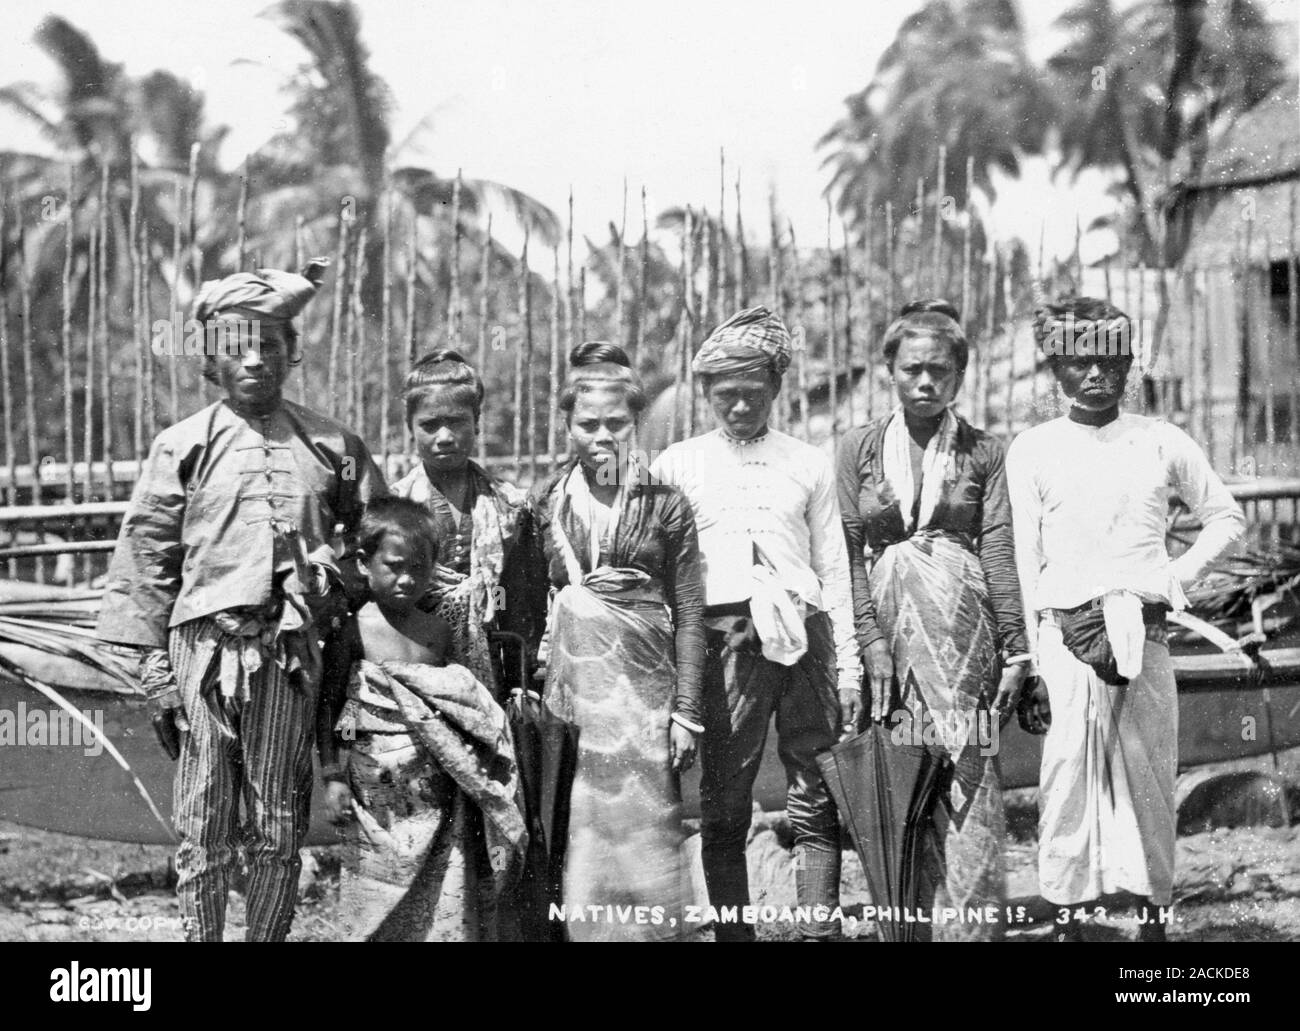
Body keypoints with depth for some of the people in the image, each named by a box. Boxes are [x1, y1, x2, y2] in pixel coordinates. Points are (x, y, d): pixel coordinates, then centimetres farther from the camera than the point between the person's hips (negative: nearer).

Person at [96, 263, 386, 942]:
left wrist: (342, 583, 1)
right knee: (203, 833, 1)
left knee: (280, 833, 6)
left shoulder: (331, 446, 8)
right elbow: (145, 555, 2)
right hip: (205, 648, -2)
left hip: (291, 655, 2)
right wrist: (154, 666, -3)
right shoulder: (183, 446, 3)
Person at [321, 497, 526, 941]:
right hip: (376, 784, -3)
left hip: (439, 787, 3)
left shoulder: (439, 630, 9)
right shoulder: (354, 631, -2)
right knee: (377, 897, 0)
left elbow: (459, 700, 13)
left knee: (447, 896, 1)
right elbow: (329, 707, 0)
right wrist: (333, 776, -5)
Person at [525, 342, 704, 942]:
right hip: (567, 683, 2)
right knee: (572, 832, 2)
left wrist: (687, 711, -2)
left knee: (641, 823, -5)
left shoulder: (664, 503, 2)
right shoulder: (545, 502, 8)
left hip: (642, 680, -2)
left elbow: (689, 613, 2)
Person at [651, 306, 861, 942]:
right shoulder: (676, 465, 12)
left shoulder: (809, 465, 15)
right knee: (722, 807, -1)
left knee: (817, 804, -2)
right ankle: (733, 930, 4)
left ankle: (819, 927, 0)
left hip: (803, 634, 1)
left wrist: (848, 664, 8)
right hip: (723, 635, -1)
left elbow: (834, 570, 15)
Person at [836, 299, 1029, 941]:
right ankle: (906, 923, 5)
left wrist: (1015, 649, -5)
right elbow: (849, 555, 4)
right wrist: (871, 643, -6)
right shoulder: (860, 448, 10)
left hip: (964, 625, -1)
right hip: (889, 625, 1)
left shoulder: (983, 452, 8)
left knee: (967, 788, -8)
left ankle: (967, 925, -7)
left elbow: (999, 552, 2)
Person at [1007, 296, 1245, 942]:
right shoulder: (1032, 451, 6)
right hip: (1066, 631, -2)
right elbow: (1024, 557, 5)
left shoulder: (1163, 444, 9)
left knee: (1150, 769, 2)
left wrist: (1180, 574, 4)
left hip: (1145, 630, 2)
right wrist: (1028, 652, -1)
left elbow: (1226, 516, 19)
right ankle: (1066, 916, -7)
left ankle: (1153, 911, 12)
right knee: (1070, 762, -11)